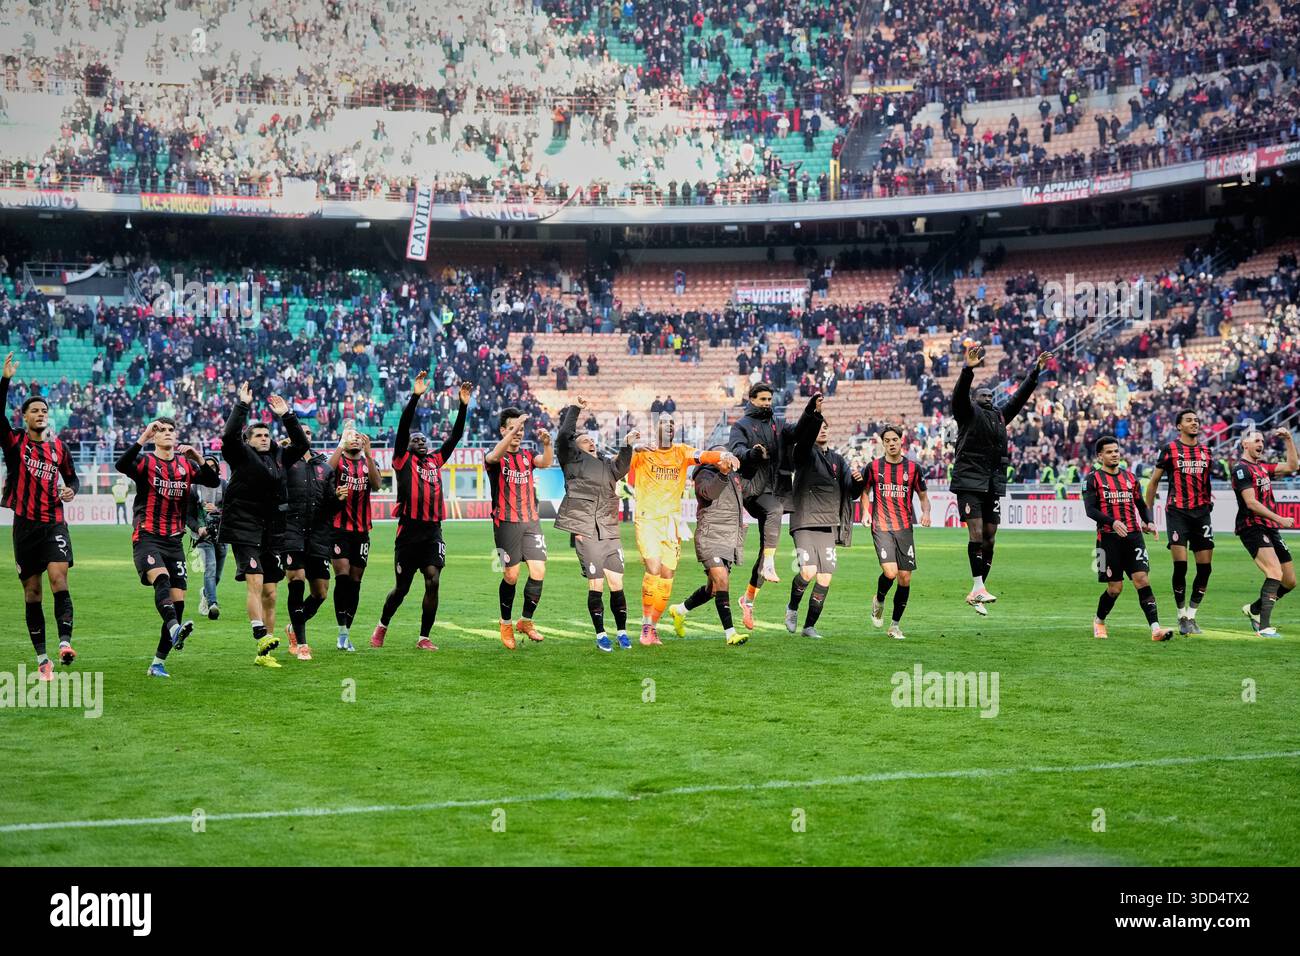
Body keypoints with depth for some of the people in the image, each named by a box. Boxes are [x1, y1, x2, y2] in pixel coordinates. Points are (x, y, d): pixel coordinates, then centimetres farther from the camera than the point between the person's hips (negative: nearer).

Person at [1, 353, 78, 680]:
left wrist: (71, 489, -2)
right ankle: (42, 659, 7)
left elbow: (72, 477, 21)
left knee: (58, 578, -20)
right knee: (32, 591, 3)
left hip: (54, 523, 0)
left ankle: (65, 642, -29)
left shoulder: (59, 447, 8)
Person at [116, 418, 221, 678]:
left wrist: (199, 458, -14)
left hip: (174, 541, 5)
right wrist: (143, 439, -28)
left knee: (178, 599, -3)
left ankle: (158, 663, 4)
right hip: (147, 537, -4)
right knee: (161, 578, -32)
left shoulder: (186, 464, 13)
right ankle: (174, 627, -56)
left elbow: (214, 481, 0)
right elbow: (122, 465, -20)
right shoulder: (145, 461, 1)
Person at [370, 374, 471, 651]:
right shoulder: (403, 460, 4)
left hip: (433, 532, 3)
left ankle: (424, 637, 0)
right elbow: (403, 426, -7)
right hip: (409, 531, -3)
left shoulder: (436, 460, 16)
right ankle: (382, 626, 32)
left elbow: (455, 435, 15)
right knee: (402, 588, 7)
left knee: (433, 582, -10)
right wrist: (416, 396, -15)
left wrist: (464, 405, 6)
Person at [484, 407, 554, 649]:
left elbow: (546, 462, -7)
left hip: (531, 521, 4)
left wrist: (547, 444, -28)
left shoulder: (526, 455, 13)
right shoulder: (496, 458, 0)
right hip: (506, 523, -4)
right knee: (511, 576, -3)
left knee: (539, 571, -5)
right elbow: (494, 456, -26)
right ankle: (505, 623, 17)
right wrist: (513, 430, -37)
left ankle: (526, 621, 11)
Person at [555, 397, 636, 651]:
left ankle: (622, 632, 11)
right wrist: (575, 410, 1)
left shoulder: (607, 464, 23)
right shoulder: (574, 460, 6)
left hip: (610, 532, 4)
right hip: (586, 534, -4)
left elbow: (620, 469, 8)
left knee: (617, 584, 1)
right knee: (596, 586, -2)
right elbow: (564, 436, -4)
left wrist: (627, 446, -5)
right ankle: (600, 634, 8)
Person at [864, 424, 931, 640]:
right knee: (890, 572, -20)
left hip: (905, 528, 2)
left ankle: (895, 624, 16)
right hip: (881, 527, -2)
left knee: (905, 578, 0)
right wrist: (865, 511, 3)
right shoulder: (874, 466, 3)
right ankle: (879, 601, 14)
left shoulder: (913, 468, 5)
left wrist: (926, 511, -6)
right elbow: (865, 490, 20)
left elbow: (923, 495, 14)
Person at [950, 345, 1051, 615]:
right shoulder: (967, 412, 2)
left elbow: (1020, 397, 20)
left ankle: (975, 594, 10)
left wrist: (1035, 372, 12)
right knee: (976, 533, -15)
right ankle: (978, 586, -17)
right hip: (969, 482, -6)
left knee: (989, 539, 4)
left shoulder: (1000, 416, 18)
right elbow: (960, 394, -16)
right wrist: (968, 370, -33)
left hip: (993, 484, 6)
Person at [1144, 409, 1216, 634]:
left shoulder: (1205, 452, 13)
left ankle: (1191, 615, 13)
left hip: (1201, 512, 5)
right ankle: (1182, 617, 3)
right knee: (1180, 565, -11)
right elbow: (1153, 481, 6)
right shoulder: (1170, 449, 1)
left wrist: (1209, 500, 14)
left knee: (1205, 567, 0)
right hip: (1177, 512, -4)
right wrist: (1148, 512, 4)